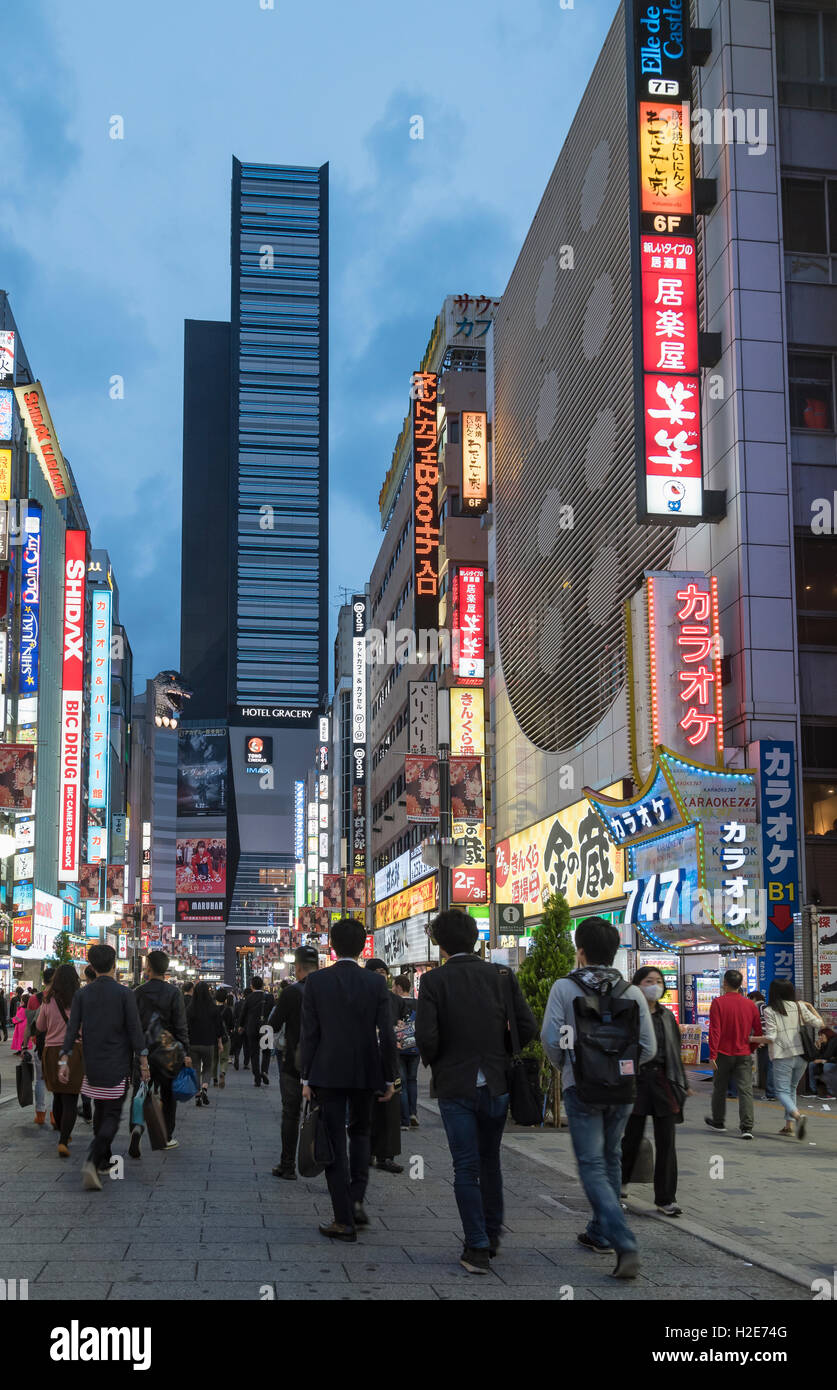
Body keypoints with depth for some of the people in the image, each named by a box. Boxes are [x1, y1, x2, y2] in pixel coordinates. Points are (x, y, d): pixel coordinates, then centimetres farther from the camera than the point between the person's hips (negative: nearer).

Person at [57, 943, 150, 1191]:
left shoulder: (82, 994, 2)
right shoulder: (124, 994, -8)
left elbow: (72, 1029, -2)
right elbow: (135, 1030, -9)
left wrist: (64, 1061, 1)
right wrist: (143, 1061, -3)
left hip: (92, 1065, 4)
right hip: (117, 1066, -4)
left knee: (100, 1111, 19)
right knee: (112, 1115, -3)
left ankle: (103, 1161, 27)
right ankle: (92, 1161, -22)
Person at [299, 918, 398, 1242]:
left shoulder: (316, 981, -6)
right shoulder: (376, 983, -4)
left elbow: (308, 1033, -5)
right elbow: (386, 1035, -3)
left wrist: (305, 1078, 2)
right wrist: (389, 1078, 5)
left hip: (327, 1073, -2)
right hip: (366, 1072, 2)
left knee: (335, 1143, 4)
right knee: (360, 1133, 23)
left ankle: (345, 1220, 4)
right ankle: (356, 1200, 11)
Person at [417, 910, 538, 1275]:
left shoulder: (433, 981, -10)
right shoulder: (500, 976, -2)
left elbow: (426, 1036, -18)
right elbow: (527, 1028, -4)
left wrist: (432, 1061, 4)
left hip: (455, 1085, -3)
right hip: (496, 1083, 3)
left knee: (466, 1168, 4)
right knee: (490, 1161, 20)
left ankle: (477, 1248, 3)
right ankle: (492, 1234, 30)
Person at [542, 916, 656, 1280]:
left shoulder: (564, 988, -8)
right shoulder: (632, 992, 0)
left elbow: (551, 1039, -10)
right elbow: (648, 1048, -1)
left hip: (581, 1087, -4)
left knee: (592, 1165, -2)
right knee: (611, 1159, 21)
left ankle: (625, 1245, -16)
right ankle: (601, 1233, 32)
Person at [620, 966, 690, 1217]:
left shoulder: (667, 1016, 12)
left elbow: (675, 1051, 18)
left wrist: (682, 1084, 16)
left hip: (663, 1081, 4)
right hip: (636, 1081, -4)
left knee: (666, 1143, 2)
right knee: (633, 1137, 5)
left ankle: (666, 1199, 9)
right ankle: (620, 1180, 33)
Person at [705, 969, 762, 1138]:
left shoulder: (718, 1003, -9)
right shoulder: (750, 1004, 2)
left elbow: (715, 1030, -13)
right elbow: (758, 1032, 6)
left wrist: (712, 1055, -12)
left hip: (724, 1054, -2)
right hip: (744, 1055, 2)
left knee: (719, 1088, 15)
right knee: (745, 1090, -1)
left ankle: (718, 1122, 28)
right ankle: (747, 1127, -10)